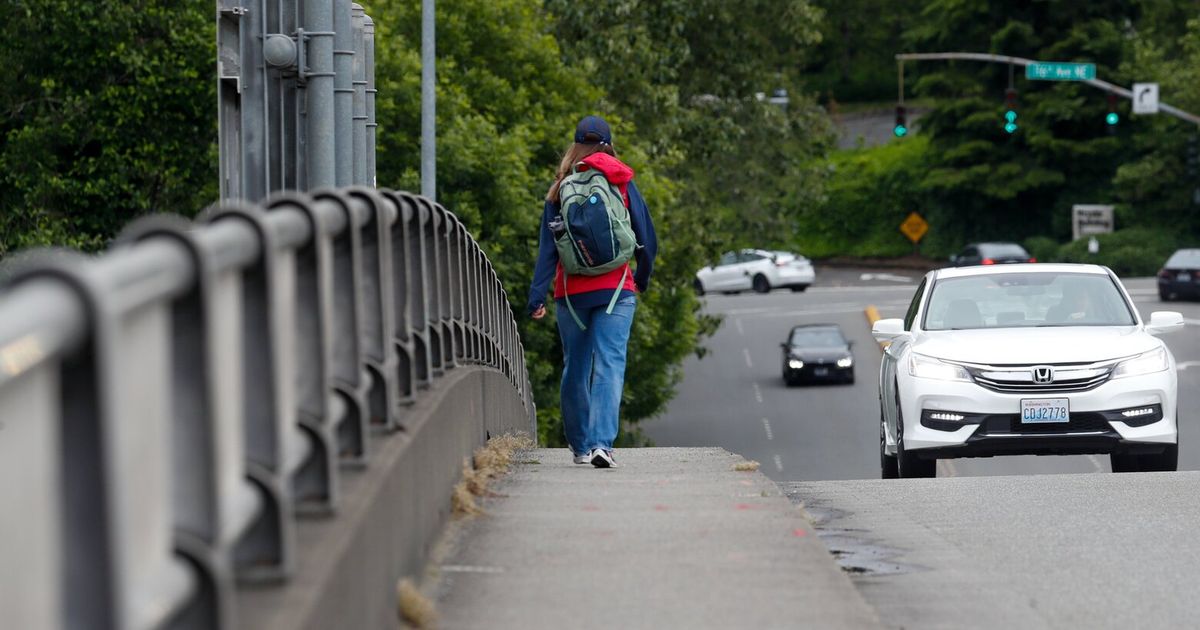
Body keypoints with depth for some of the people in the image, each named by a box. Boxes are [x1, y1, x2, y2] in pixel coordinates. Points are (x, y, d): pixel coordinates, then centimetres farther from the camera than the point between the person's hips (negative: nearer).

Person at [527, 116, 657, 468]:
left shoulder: (560, 190, 3)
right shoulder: (621, 184, 1)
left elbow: (547, 247, -2)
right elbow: (647, 238, 3)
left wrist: (537, 296, -4)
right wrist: (642, 280, 20)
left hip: (571, 292, 2)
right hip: (615, 290, -2)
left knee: (575, 368, 14)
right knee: (610, 365, -8)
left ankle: (580, 445, 21)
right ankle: (602, 442, -24)